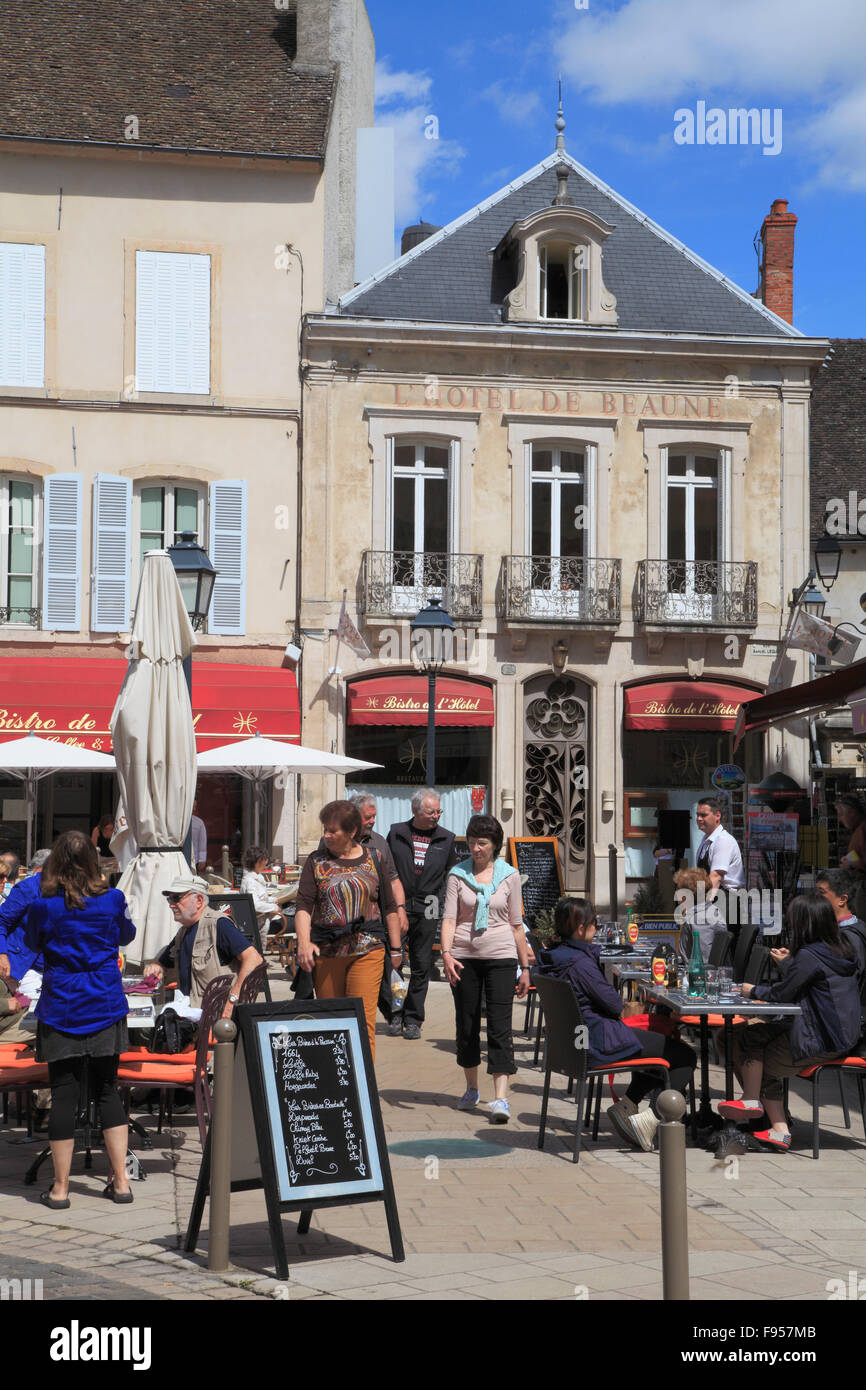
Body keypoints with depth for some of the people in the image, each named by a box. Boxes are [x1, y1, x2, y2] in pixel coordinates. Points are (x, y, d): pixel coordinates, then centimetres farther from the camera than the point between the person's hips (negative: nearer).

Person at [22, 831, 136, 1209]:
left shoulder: (43, 905, -10)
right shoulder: (112, 899, -5)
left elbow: (32, 942, 9)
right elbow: (126, 936, 15)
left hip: (60, 1008, -2)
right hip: (106, 1006, 2)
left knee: (63, 1093, 3)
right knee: (107, 1089, 11)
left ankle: (60, 1188, 9)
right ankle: (120, 1180, 13)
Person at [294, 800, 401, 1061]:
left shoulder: (373, 858, 7)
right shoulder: (317, 862, 7)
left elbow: (388, 907, 13)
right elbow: (303, 905, -2)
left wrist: (396, 949, 11)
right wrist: (304, 943, -17)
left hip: (367, 950, -1)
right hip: (325, 951, 2)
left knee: (363, 1019, -11)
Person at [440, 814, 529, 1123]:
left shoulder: (509, 875, 4)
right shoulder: (457, 874, 3)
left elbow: (516, 924, 9)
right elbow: (449, 917, -4)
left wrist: (525, 967, 9)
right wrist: (446, 953, -20)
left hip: (500, 957, -1)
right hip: (464, 956, 1)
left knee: (500, 1026, -10)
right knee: (466, 1025, 10)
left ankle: (500, 1099, -16)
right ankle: (471, 1088, 28)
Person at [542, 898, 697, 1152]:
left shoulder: (557, 957, 7)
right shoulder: (581, 962, -22)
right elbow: (613, 1004, -16)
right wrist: (619, 1004, 5)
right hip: (599, 1042, -10)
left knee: (658, 1042, 29)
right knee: (685, 1057, -4)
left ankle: (626, 1105, 22)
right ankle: (648, 1121, -8)